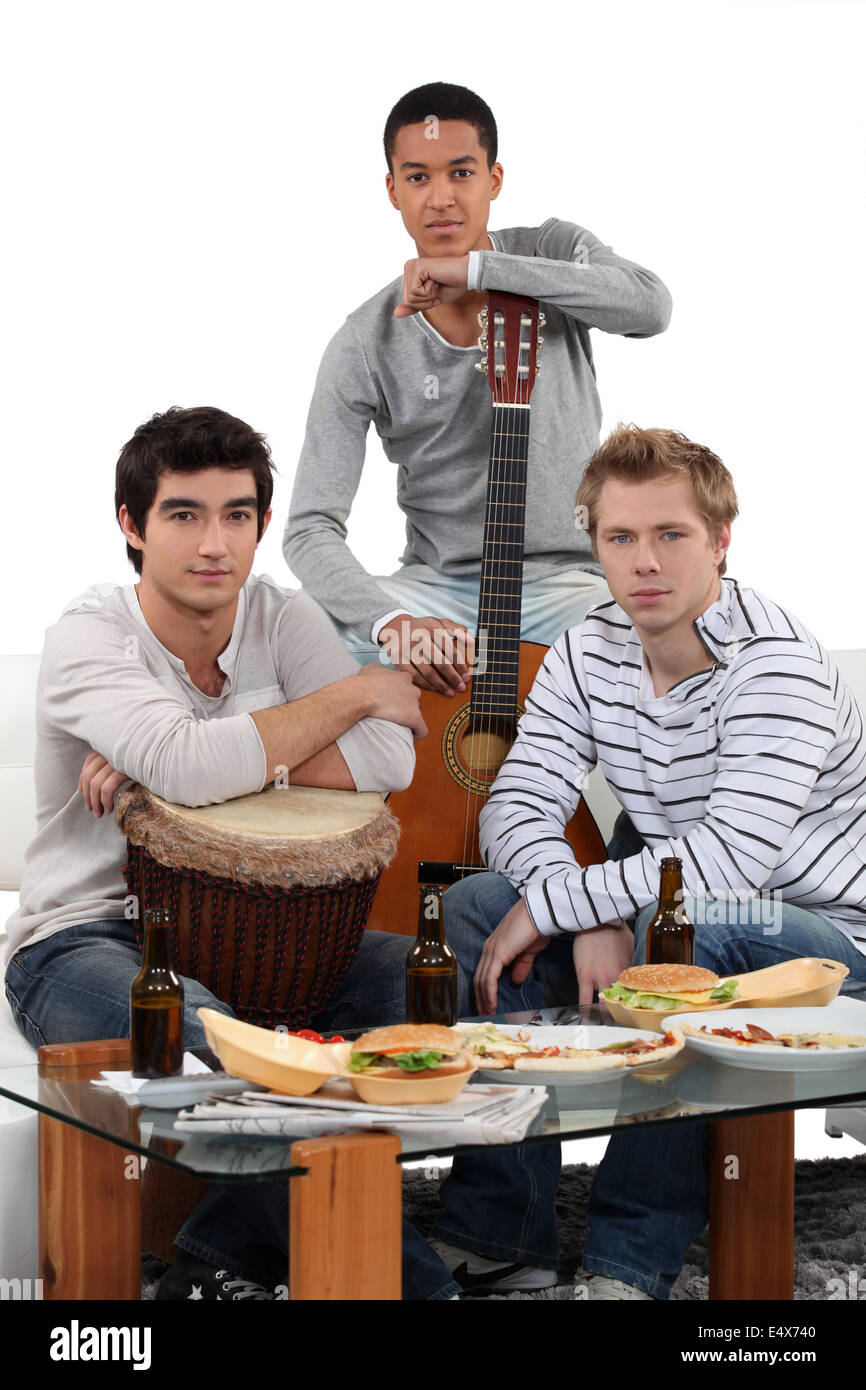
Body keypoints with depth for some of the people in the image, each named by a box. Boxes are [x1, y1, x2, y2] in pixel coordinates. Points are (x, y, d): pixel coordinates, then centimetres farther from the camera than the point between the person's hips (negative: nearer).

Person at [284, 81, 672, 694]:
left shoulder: (555, 254, -1)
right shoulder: (366, 345, -4)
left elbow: (650, 306, -25)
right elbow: (311, 527, -11)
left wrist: (479, 268, -25)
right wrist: (391, 621, -32)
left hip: (565, 579, 0)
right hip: (436, 583, 1)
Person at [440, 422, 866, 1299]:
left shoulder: (775, 664, -22)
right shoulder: (588, 653, 0)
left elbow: (731, 855, -34)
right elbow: (516, 806, -7)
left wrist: (552, 904, -29)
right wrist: (590, 918, -27)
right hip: (659, 910, 7)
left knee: (679, 924, -38)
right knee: (476, 903, -11)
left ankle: (634, 1257, -28)